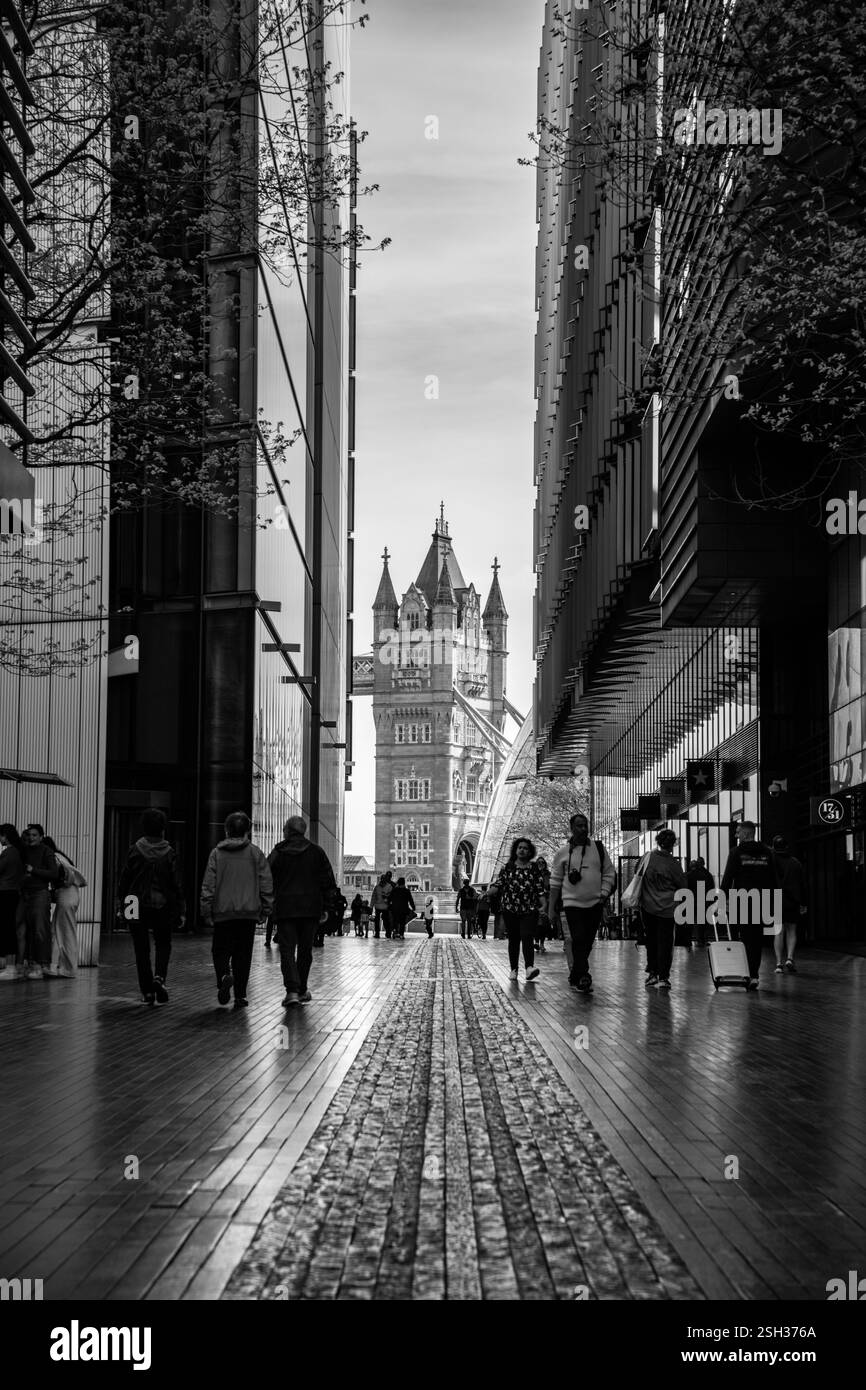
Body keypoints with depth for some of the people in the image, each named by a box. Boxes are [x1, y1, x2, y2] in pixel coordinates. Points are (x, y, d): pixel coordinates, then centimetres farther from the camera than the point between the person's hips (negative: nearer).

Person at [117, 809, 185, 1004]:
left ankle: (147, 991, 6)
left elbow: (125, 878, -2)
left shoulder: (136, 851, -6)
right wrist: (181, 910, 3)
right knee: (163, 944, 16)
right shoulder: (168, 853, -5)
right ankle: (159, 977, -10)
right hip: (162, 906, 0)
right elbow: (176, 884, -4)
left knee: (141, 949, 7)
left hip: (138, 906, 0)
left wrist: (122, 900, 11)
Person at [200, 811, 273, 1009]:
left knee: (221, 950, 11)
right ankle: (240, 996, 6)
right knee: (243, 954, 8)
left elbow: (208, 885, -1)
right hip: (249, 911, 1)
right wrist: (265, 910, 8)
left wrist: (206, 912, 4)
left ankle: (224, 976, -18)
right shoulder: (255, 853, 3)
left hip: (223, 912, -1)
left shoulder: (217, 853, 0)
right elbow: (267, 883, 1)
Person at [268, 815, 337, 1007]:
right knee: (305, 950, 14)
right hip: (310, 909, 2)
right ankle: (302, 990, 21)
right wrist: (325, 908, 10)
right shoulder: (316, 852, 5)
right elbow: (328, 882, 5)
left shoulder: (277, 853, 1)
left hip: (285, 909, -2)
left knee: (287, 950, -3)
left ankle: (292, 990, -20)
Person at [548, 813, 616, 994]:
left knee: (587, 942, 7)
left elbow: (609, 873, 11)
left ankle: (575, 977, 22)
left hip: (595, 903, 3)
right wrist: (551, 908, 6)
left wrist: (604, 893, -4)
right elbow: (555, 882, 7)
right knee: (578, 940, -15)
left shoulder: (599, 848, 7)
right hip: (572, 903, -2)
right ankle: (583, 979, -16)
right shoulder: (562, 853, 3)